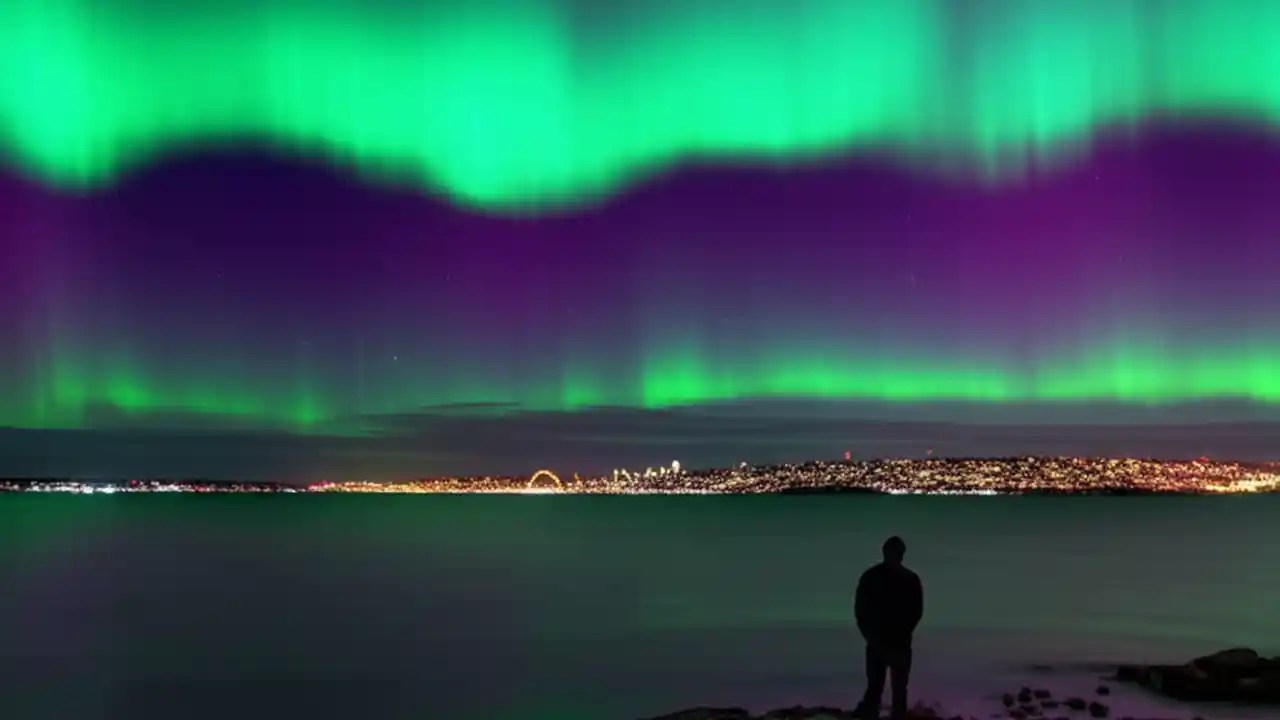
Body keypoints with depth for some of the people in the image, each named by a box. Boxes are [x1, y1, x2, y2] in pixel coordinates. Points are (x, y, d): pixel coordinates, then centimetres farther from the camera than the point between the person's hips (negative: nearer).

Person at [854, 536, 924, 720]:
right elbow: (860, 608, 2)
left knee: (899, 689, 2)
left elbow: (916, 611, 6)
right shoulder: (871, 576, 1)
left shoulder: (911, 579, 4)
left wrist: (903, 633, -7)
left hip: (900, 643, 1)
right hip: (877, 642, -1)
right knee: (874, 687, -6)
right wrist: (870, 634, -8)